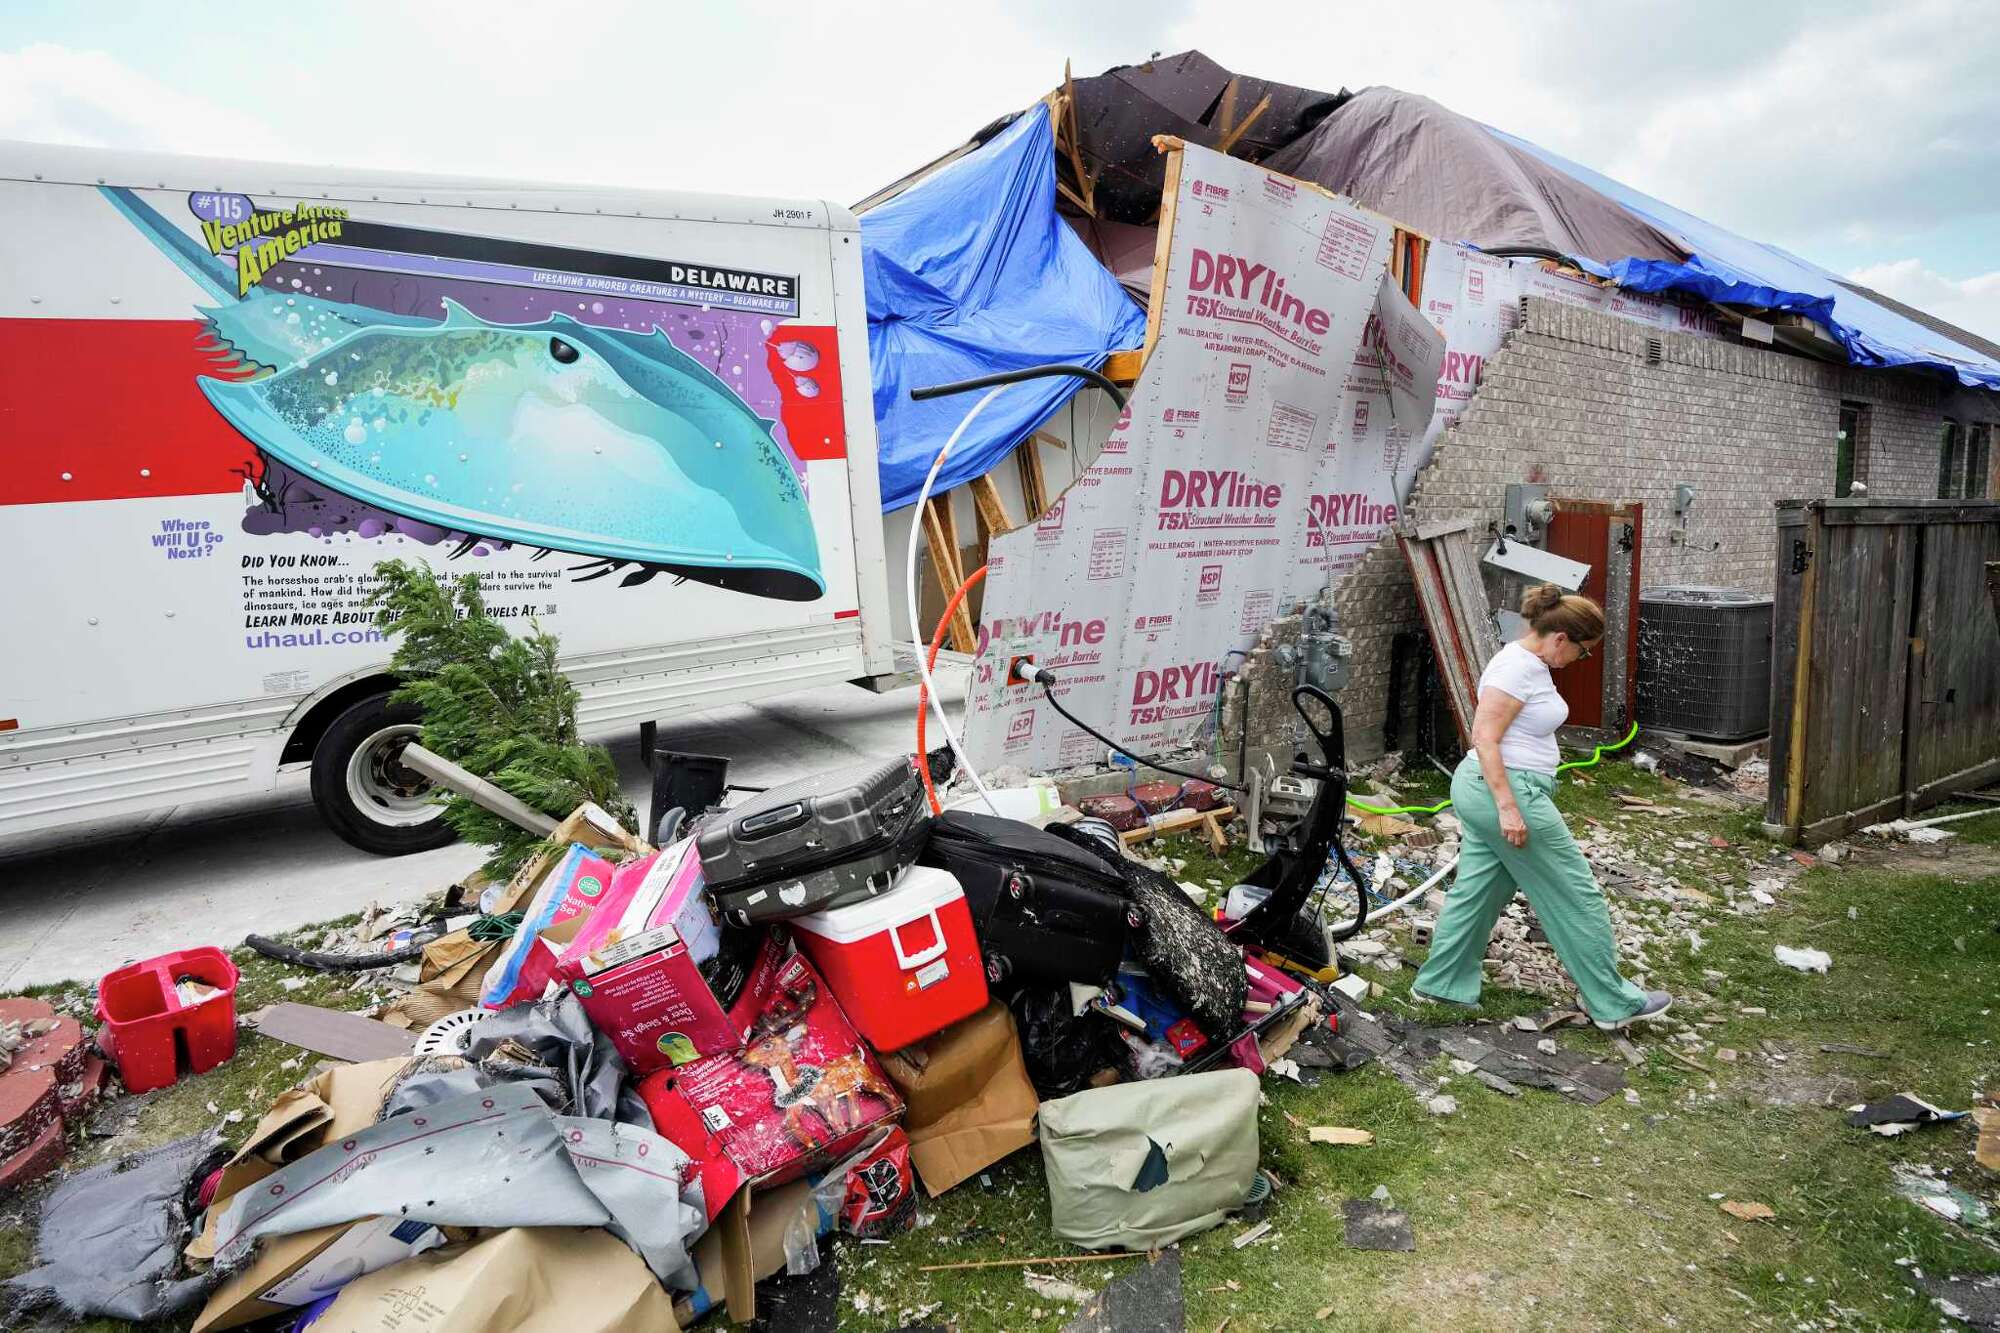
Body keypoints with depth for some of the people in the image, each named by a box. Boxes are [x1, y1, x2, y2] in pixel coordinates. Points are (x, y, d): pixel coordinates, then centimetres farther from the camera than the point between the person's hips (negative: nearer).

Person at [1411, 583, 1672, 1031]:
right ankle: (1613, 1003, 14)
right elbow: (1485, 737, -24)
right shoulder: (1516, 668, -19)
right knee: (1576, 895, 2)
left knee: (1476, 890, 15)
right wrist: (1508, 807, -27)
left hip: (1482, 791, 10)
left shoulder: (1531, 662, 13)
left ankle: (1439, 982, 24)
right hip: (1504, 791, -10)